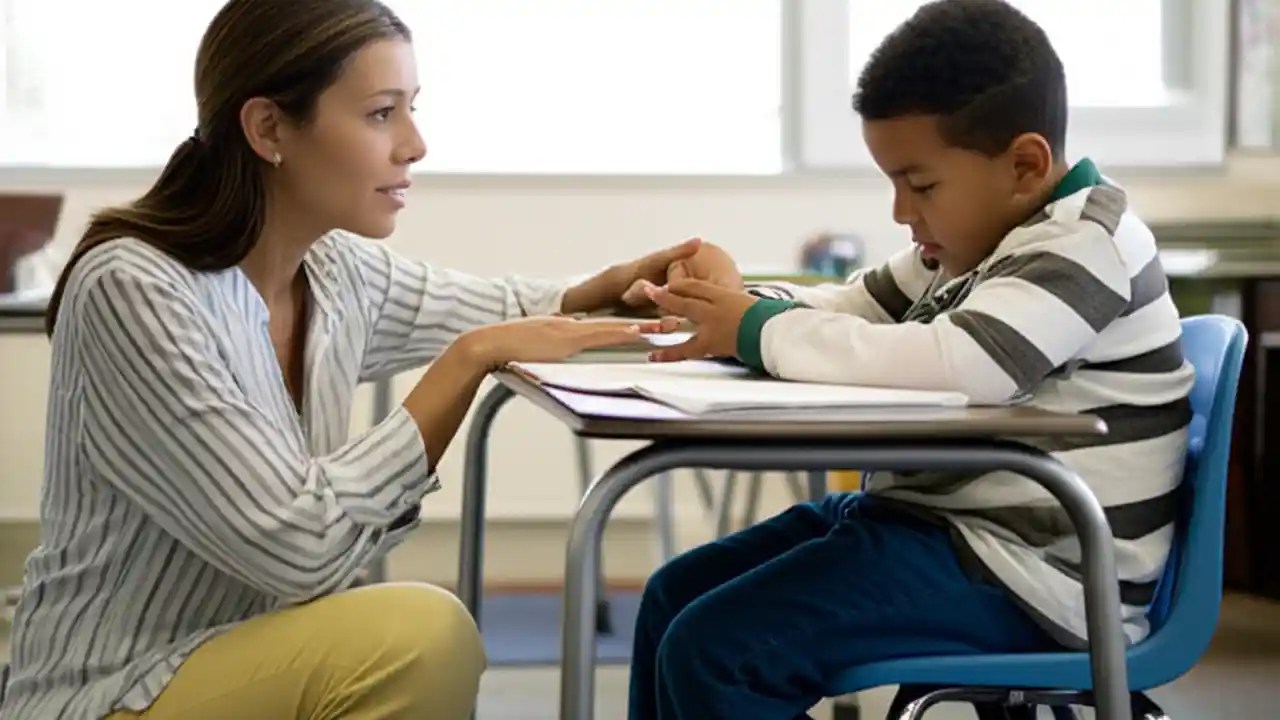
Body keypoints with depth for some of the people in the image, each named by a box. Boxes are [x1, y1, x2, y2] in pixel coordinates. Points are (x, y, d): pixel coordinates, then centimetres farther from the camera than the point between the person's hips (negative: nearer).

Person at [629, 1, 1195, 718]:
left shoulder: (1085, 248, -18)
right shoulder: (978, 236, 12)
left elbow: (954, 365, -34)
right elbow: (854, 310, 17)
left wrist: (758, 330, -25)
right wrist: (735, 304, -5)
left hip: (1026, 571, -11)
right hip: (934, 521, 11)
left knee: (712, 651, -21)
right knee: (676, 597, 15)